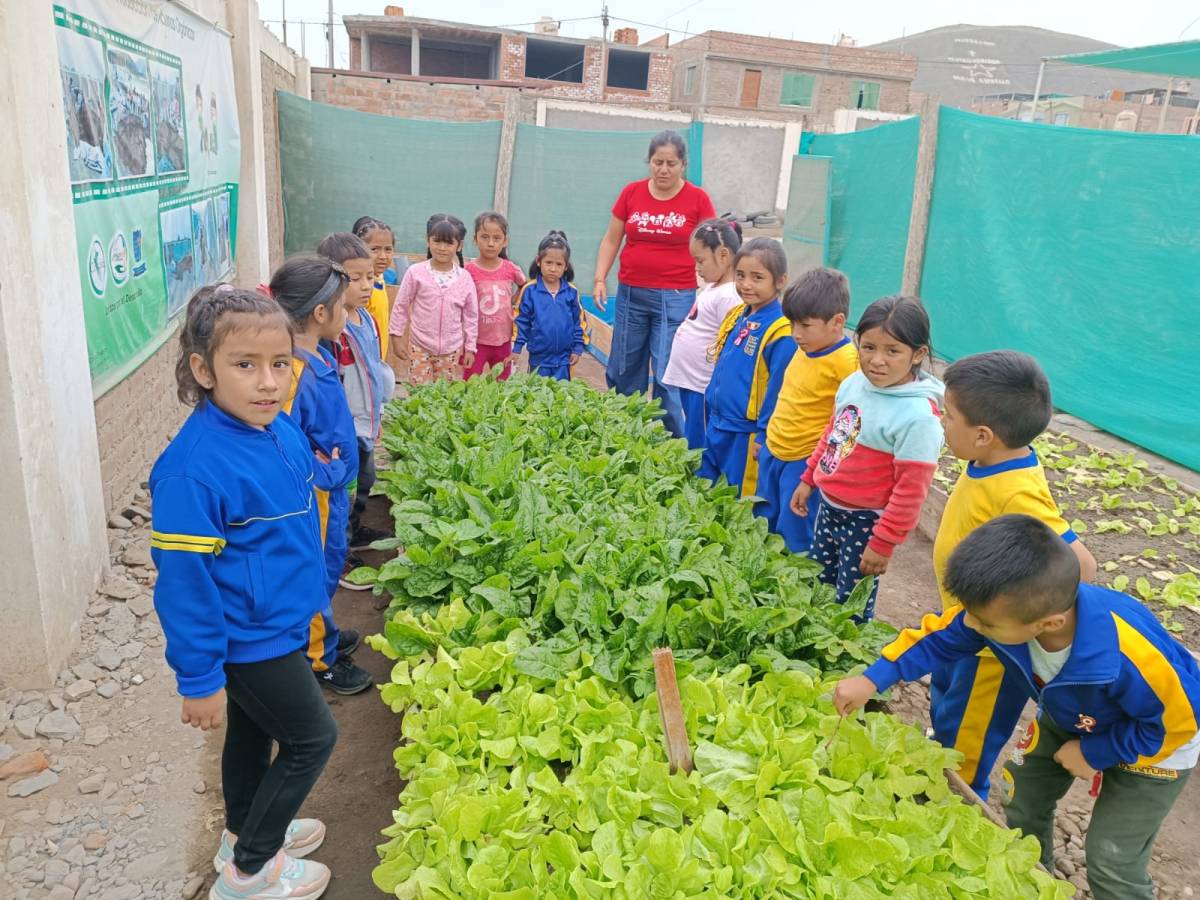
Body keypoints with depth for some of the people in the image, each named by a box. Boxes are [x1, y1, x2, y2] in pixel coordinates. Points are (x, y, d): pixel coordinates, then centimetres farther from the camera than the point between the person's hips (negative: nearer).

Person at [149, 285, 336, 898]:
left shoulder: (282, 432, -4)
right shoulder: (191, 470, -29)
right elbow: (183, 582, -24)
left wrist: (307, 597, 20)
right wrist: (199, 679, -17)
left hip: (280, 625, 7)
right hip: (249, 641, -7)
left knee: (252, 733, 25)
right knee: (313, 738, 7)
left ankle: (245, 833, 49)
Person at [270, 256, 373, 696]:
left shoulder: (320, 358, 0)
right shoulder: (296, 375, -30)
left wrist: (341, 471, 9)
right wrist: (328, 471, -21)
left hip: (333, 490, 9)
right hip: (315, 495, -9)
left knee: (330, 567, 25)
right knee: (318, 575, 10)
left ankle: (324, 636, 46)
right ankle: (319, 658, 29)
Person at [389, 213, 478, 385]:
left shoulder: (465, 278, -3)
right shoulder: (416, 272, -8)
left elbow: (471, 315, 4)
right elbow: (400, 307, 1)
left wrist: (470, 348, 4)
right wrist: (396, 338, 0)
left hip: (452, 350, 2)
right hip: (420, 347, -1)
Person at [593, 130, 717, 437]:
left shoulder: (697, 199, -2)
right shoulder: (631, 193, 4)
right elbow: (611, 240, 11)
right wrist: (600, 279, 1)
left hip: (675, 297, -3)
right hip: (630, 295, 3)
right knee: (623, 372, 10)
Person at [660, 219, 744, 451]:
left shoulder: (728, 296, -18)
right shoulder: (711, 288, 11)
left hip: (704, 388, -10)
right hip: (688, 381, 10)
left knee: (697, 449, -1)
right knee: (688, 445, 19)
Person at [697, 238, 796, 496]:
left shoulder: (781, 332, -19)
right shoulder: (737, 315, 6)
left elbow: (777, 393, -18)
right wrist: (713, 417, 17)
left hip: (746, 438, -8)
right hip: (716, 429, 8)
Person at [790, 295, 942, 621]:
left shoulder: (919, 415, -25)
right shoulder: (854, 383, -3)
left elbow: (911, 490, -21)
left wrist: (884, 544, -16)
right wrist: (808, 479, 17)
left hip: (865, 522, -7)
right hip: (828, 506, 7)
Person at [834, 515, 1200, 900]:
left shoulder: (1132, 658, -47)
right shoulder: (1007, 608, -33)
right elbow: (940, 637, -15)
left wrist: (1095, 752, -19)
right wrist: (873, 678, -23)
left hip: (1157, 739, -5)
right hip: (1068, 719, 5)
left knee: (1110, 864, -3)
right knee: (1022, 799, 16)